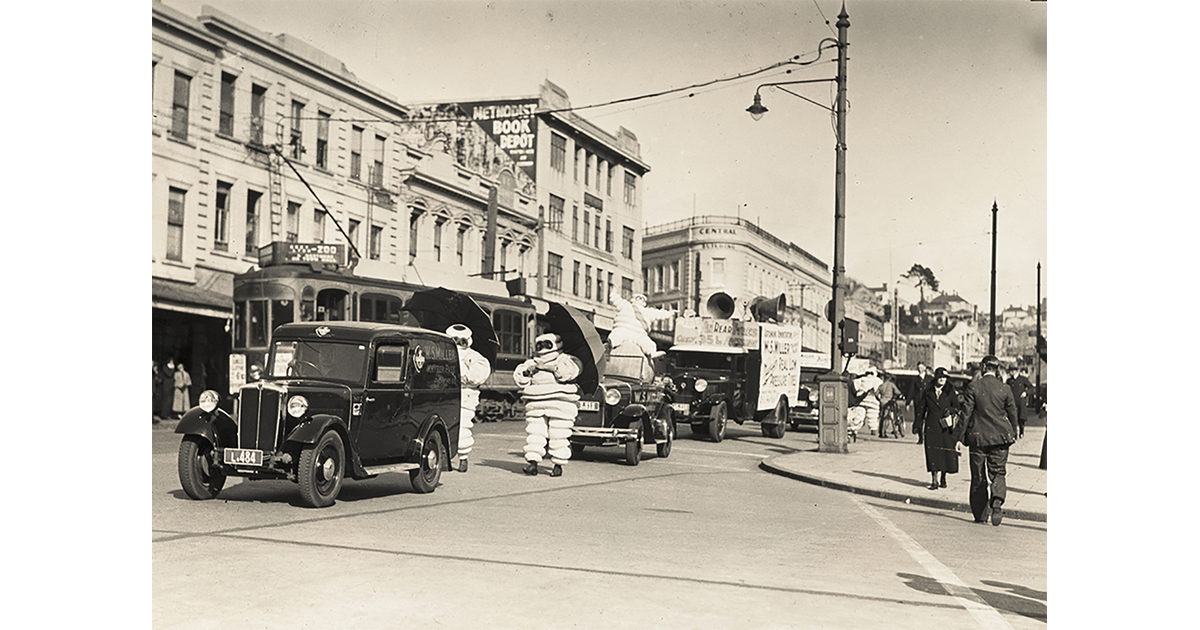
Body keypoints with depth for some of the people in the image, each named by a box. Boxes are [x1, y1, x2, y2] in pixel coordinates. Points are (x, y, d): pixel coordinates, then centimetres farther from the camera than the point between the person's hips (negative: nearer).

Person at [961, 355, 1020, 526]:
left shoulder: (973, 387, -6)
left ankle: (980, 515, 13)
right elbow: (1012, 413, 6)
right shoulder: (1004, 389, -1)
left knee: (978, 477, 9)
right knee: (997, 473, 8)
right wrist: (1013, 433, 21)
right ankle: (997, 501, -20)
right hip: (1000, 437, 1)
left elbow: (966, 413, -6)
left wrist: (962, 436, 1)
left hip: (978, 437, -1)